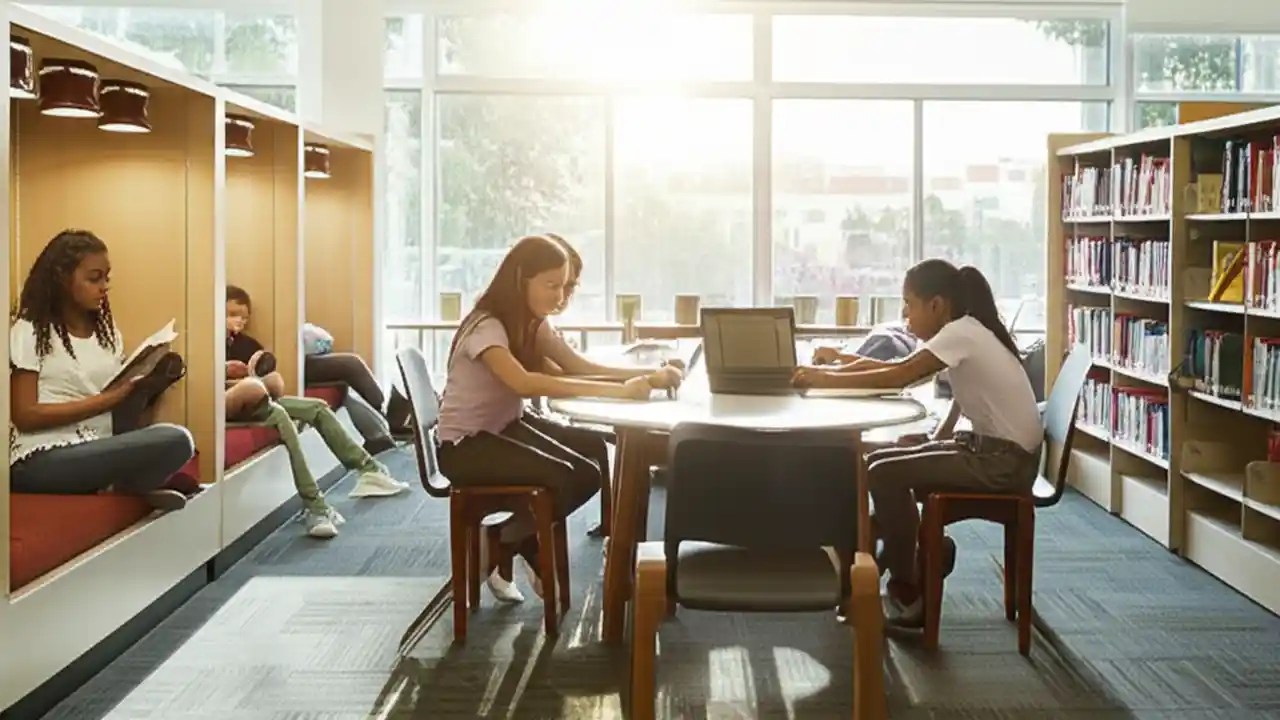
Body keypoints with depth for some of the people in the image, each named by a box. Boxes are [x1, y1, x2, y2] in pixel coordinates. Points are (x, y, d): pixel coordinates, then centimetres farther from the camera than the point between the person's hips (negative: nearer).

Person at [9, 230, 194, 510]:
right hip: (41, 461, -6)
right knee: (174, 441, -28)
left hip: (100, 451, 6)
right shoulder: (29, 330, -1)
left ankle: (129, 484, -3)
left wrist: (144, 386, -9)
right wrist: (108, 398, -17)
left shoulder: (106, 329, 18)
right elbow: (25, 416, -10)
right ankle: (127, 489, -3)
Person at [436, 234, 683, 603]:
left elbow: (581, 367, -2)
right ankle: (496, 548, -1)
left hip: (506, 430, 8)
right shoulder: (485, 327, -24)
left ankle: (521, 543, 9)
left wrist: (650, 374, -19)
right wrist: (617, 391, -45)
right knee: (559, 477, -25)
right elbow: (524, 383, -41)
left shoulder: (533, 325, 3)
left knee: (587, 474, -10)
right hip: (464, 444, -8)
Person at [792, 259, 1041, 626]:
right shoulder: (963, 332, 12)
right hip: (996, 450, 10)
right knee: (900, 451, 15)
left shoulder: (960, 333, -17)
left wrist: (827, 380, -17)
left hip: (1004, 460, -10)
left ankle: (905, 591, -2)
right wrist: (841, 365, 2)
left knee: (884, 471, -12)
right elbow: (901, 367, 13)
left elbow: (899, 377, -24)